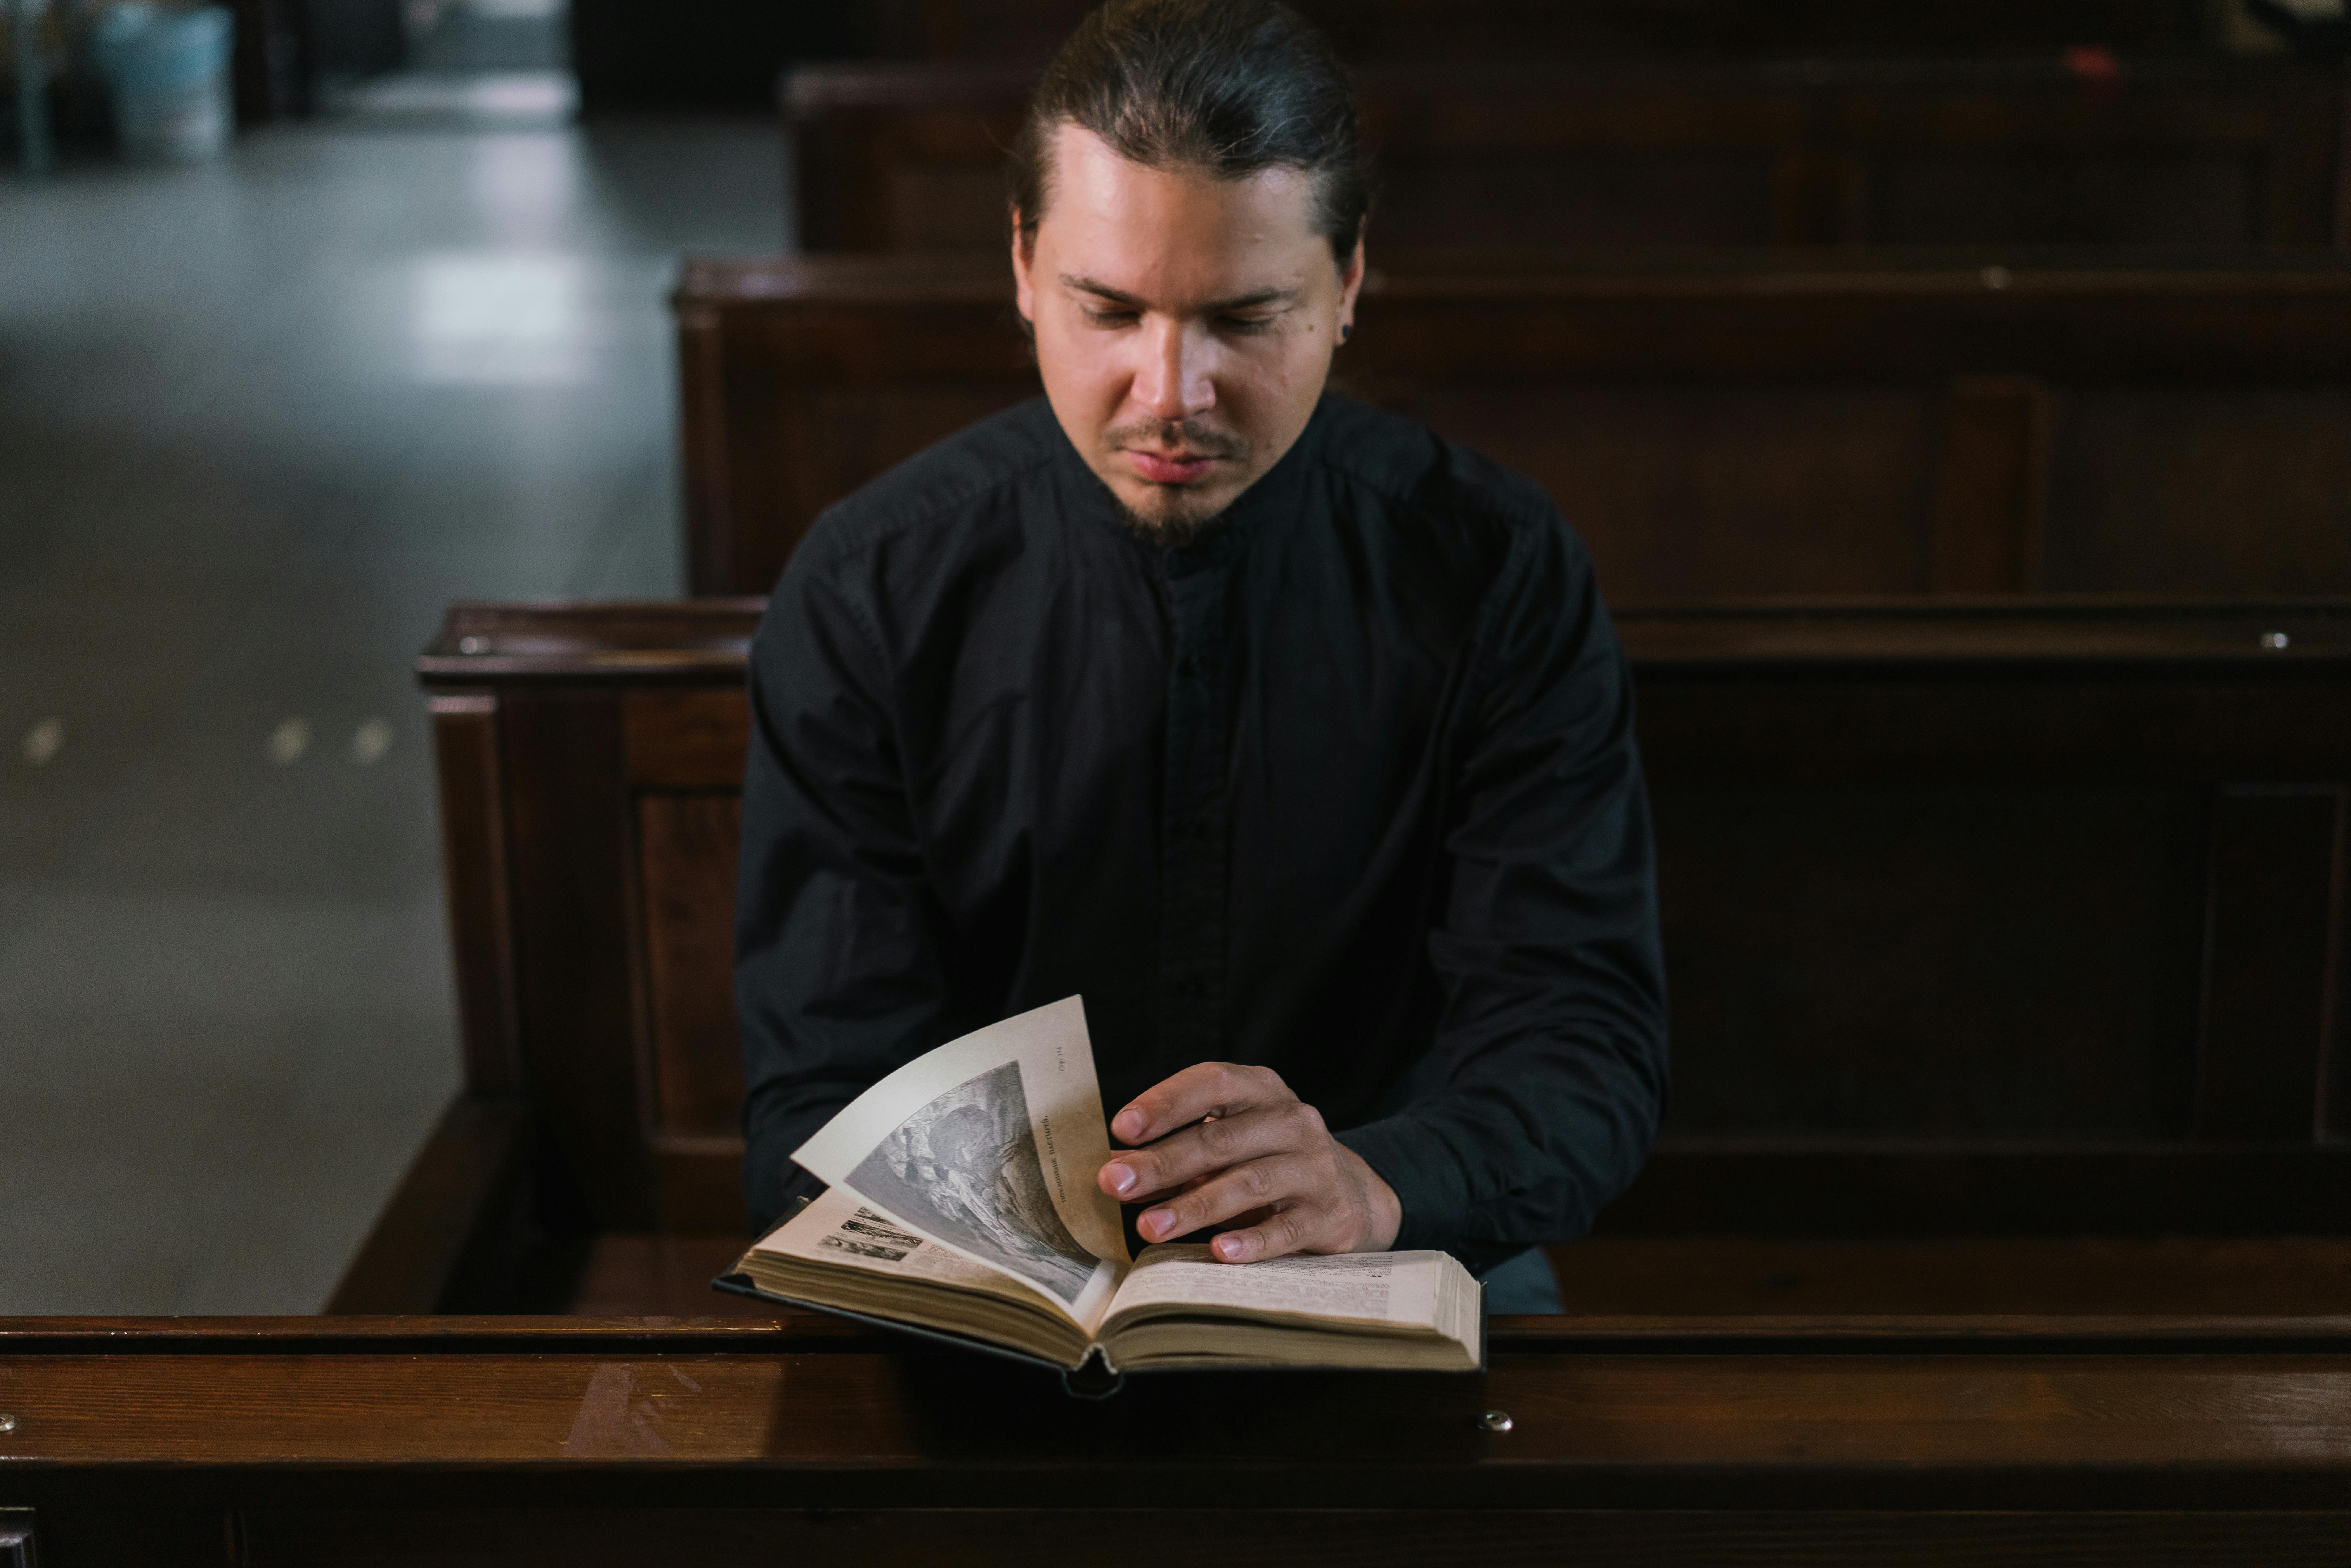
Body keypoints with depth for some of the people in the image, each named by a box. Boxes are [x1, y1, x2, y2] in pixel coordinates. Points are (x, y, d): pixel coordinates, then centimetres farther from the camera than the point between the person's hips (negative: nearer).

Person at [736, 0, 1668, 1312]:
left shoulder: (1501, 573, -5)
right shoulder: (867, 594, -5)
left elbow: (1594, 1047, -10)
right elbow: (827, 1092, -6)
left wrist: (1374, 1182, -33)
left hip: (1411, 1254, 0)